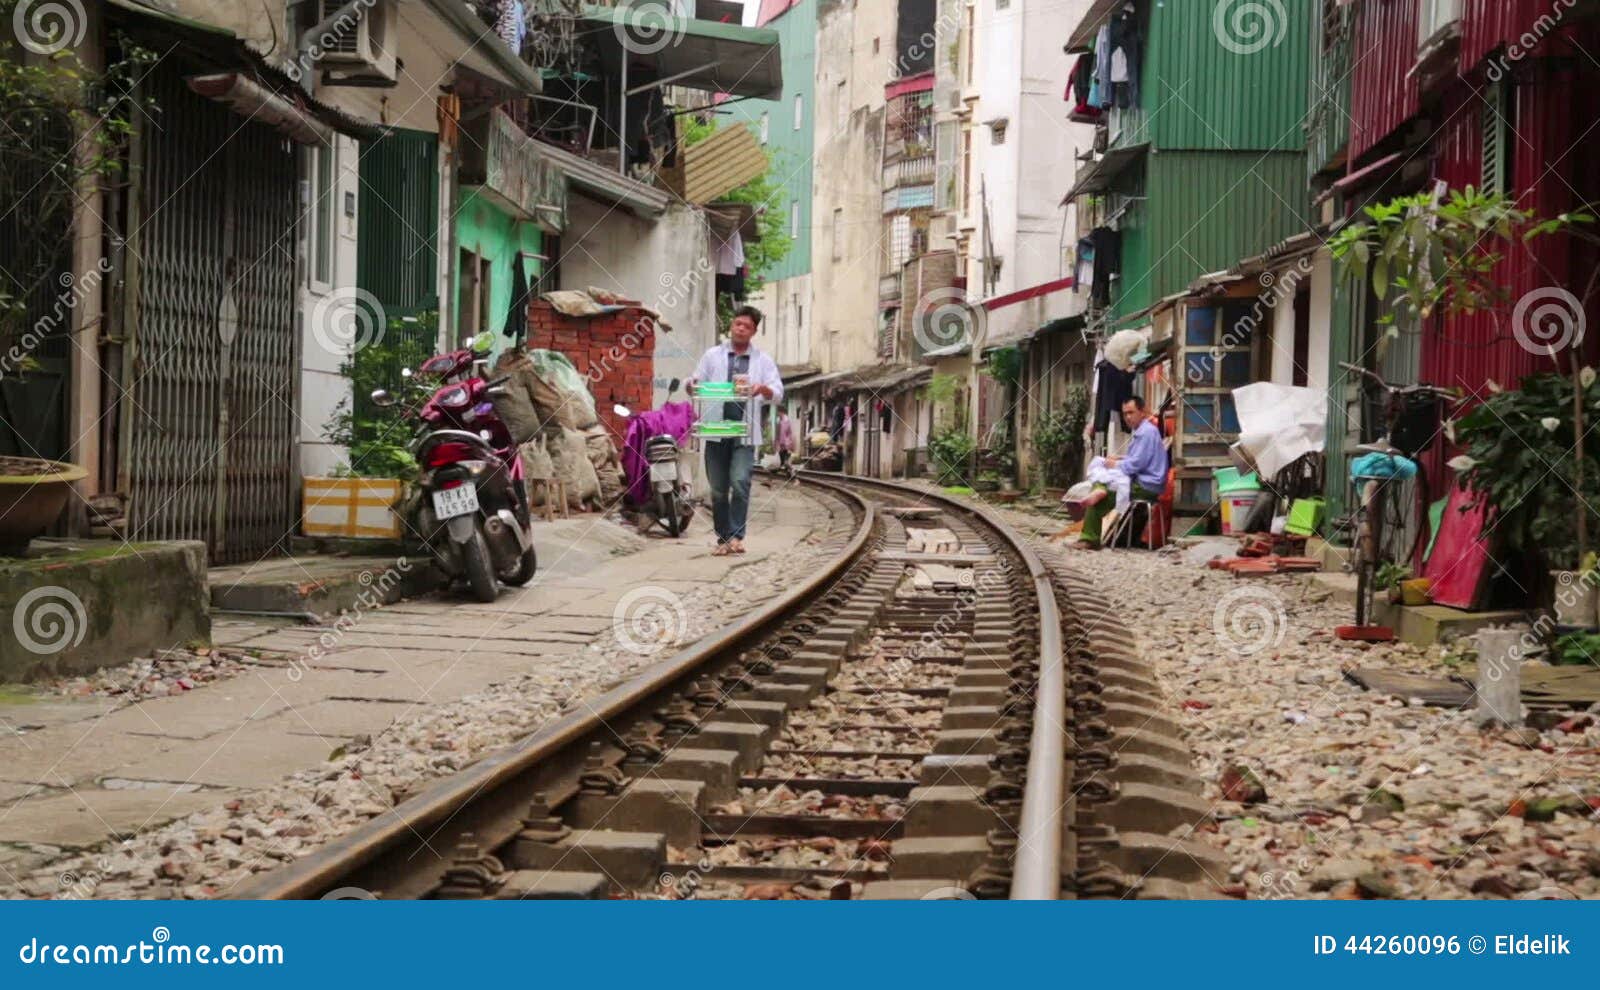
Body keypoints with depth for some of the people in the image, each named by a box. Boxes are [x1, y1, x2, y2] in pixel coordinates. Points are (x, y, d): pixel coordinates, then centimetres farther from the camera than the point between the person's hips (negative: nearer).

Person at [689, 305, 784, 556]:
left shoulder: (763, 361, 9)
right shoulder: (712, 356, 10)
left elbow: (778, 394, 2)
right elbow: (696, 384, 10)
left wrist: (763, 389, -20)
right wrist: (691, 386, -14)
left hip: (745, 433, -1)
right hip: (716, 432, 1)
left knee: (740, 482, -18)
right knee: (718, 489, 4)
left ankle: (736, 535, -10)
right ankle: (723, 538, 14)